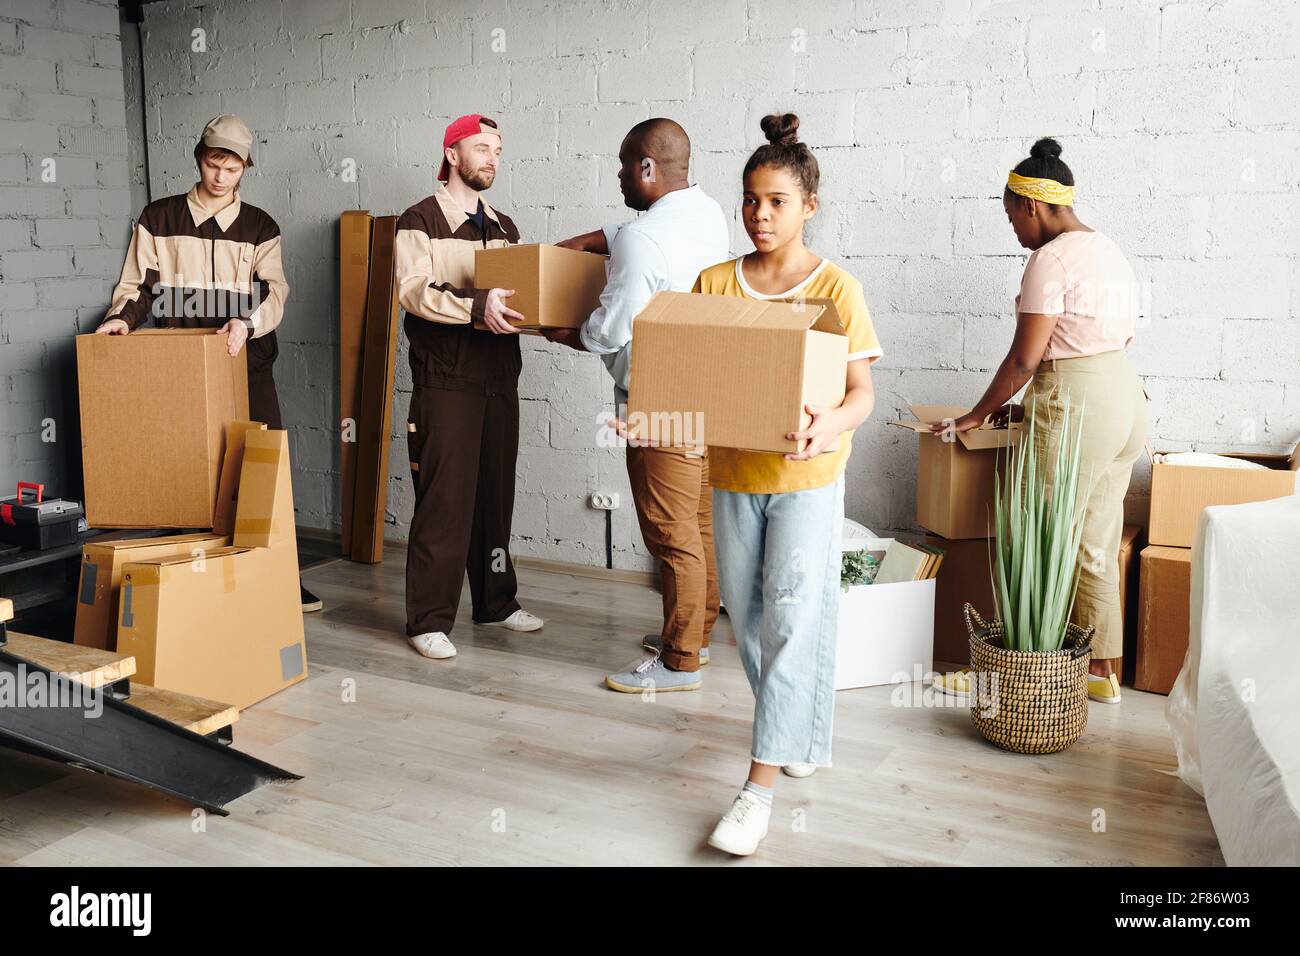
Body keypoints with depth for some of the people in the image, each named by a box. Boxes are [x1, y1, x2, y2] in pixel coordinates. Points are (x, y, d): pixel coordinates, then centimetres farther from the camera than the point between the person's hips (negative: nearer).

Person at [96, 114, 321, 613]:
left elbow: (273, 291, -3)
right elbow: (139, 284, 10)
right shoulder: (159, 218, 9)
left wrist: (247, 321, -23)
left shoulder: (260, 226, 9)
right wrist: (122, 317, -10)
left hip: (247, 365, 0)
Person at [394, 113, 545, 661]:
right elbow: (414, 289, -16)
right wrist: (476, 307, -31)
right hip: (445, 381, -6)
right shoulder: (421, 221, -2)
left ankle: (496, 602, 23)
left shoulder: (503, 226, 18)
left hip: (499, 376, 6)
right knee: (444, 499, -6)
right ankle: (429, 620, 2)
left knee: (496, 493, 11)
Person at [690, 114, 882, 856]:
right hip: (733, 471, 4)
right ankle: (795, 734, 36)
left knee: (792, 618, -7)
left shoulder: (836, 287, -5)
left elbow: (862, 390, -10)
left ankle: (762, 784, -2)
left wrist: (834, 422, -32)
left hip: (806, 476, -4)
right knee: (747, 617, 13)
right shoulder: (715, 282, 4)